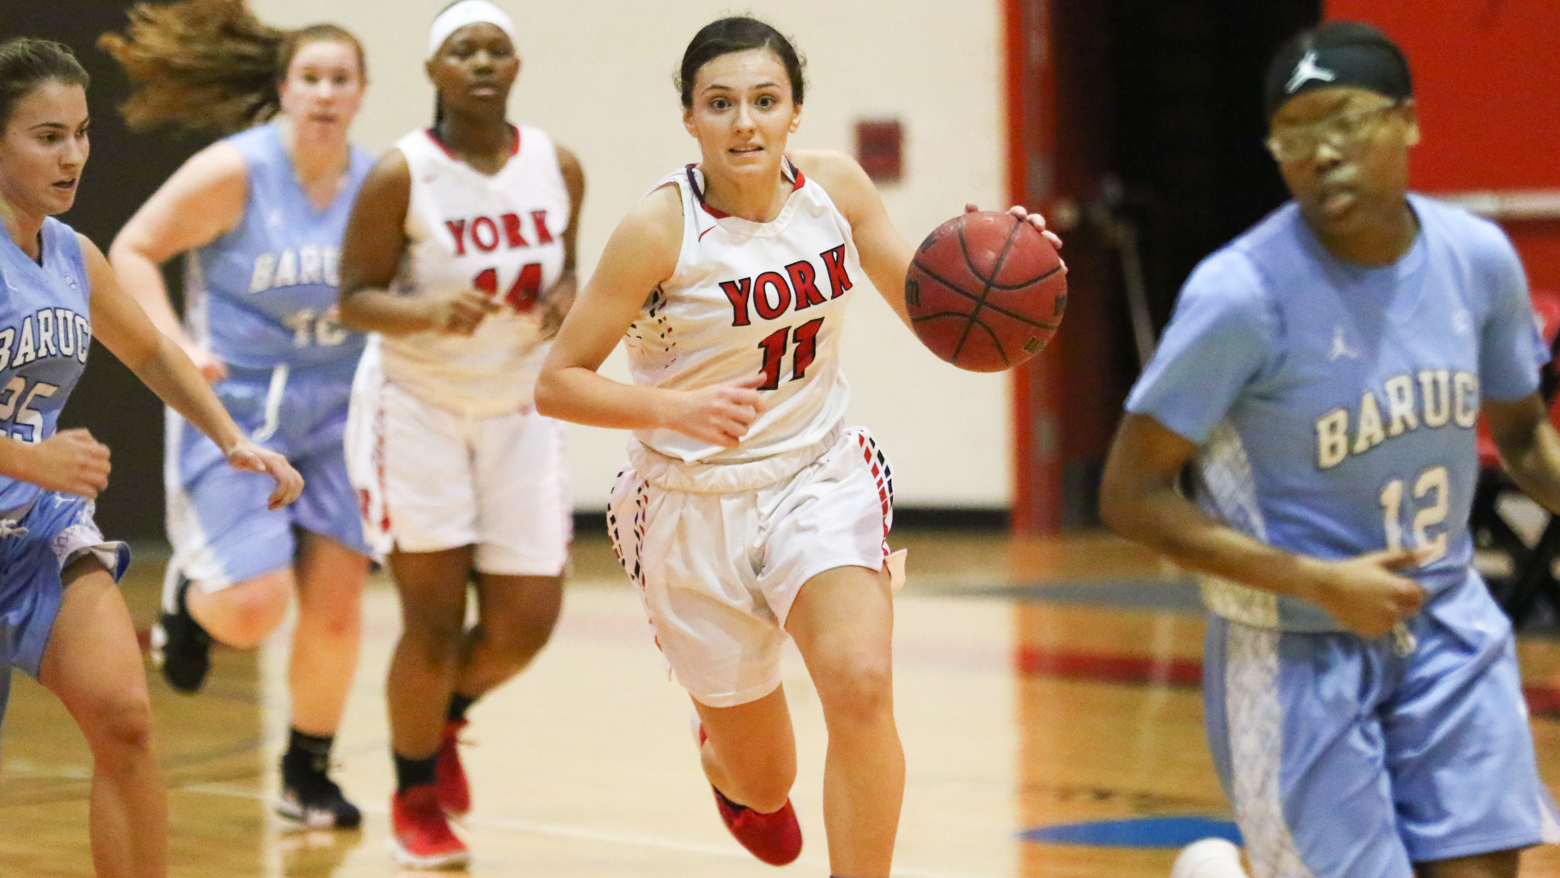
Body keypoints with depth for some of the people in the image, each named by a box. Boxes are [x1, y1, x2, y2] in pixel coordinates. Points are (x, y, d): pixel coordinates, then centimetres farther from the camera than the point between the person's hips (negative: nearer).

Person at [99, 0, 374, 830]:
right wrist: (177, 342, -20)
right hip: (233, 410, -4)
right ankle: (190, 593, 22)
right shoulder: (234, 171, -12)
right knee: (252, 611, -15)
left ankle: (307, 773, 23)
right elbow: (132, 250, -7)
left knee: (334, 611, 1)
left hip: (333, 415, 4)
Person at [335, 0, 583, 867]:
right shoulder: (401, 176, -14)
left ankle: (448, 715, 36)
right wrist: (429, 312, -29)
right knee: (435, 618, -5)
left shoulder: (559, 167, -2)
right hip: (418, 407, -4)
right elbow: (354, 298, -10)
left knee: (527, 624, 3)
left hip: (518, 412, 4)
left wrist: (566, 297, -9)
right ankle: (416, 798, 17)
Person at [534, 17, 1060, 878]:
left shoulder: (833, 185, -5)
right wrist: (677, 407, -32)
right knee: (764, 785, 10)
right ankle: (720, 754, 49)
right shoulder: (660, 228, -18)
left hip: (819, 477, 2)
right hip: (696, 504, -2)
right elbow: (557, 384, -16)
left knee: (861, 687, -27)